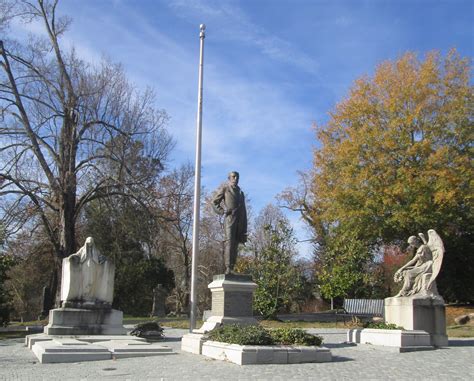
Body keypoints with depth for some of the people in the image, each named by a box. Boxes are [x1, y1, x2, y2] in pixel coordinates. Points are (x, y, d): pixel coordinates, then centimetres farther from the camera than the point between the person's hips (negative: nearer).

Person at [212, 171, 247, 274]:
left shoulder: (241, 192, 25)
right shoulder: (224, 188, 10)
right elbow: (214, 201, 7)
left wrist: (244, 228, 14)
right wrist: (223, 211, -6)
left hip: (240, 220, 5)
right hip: (230, 217, -5)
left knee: (235, 244, 1)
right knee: (229, 242, -16)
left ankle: (232, 268, 1)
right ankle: (228, 268, -22)